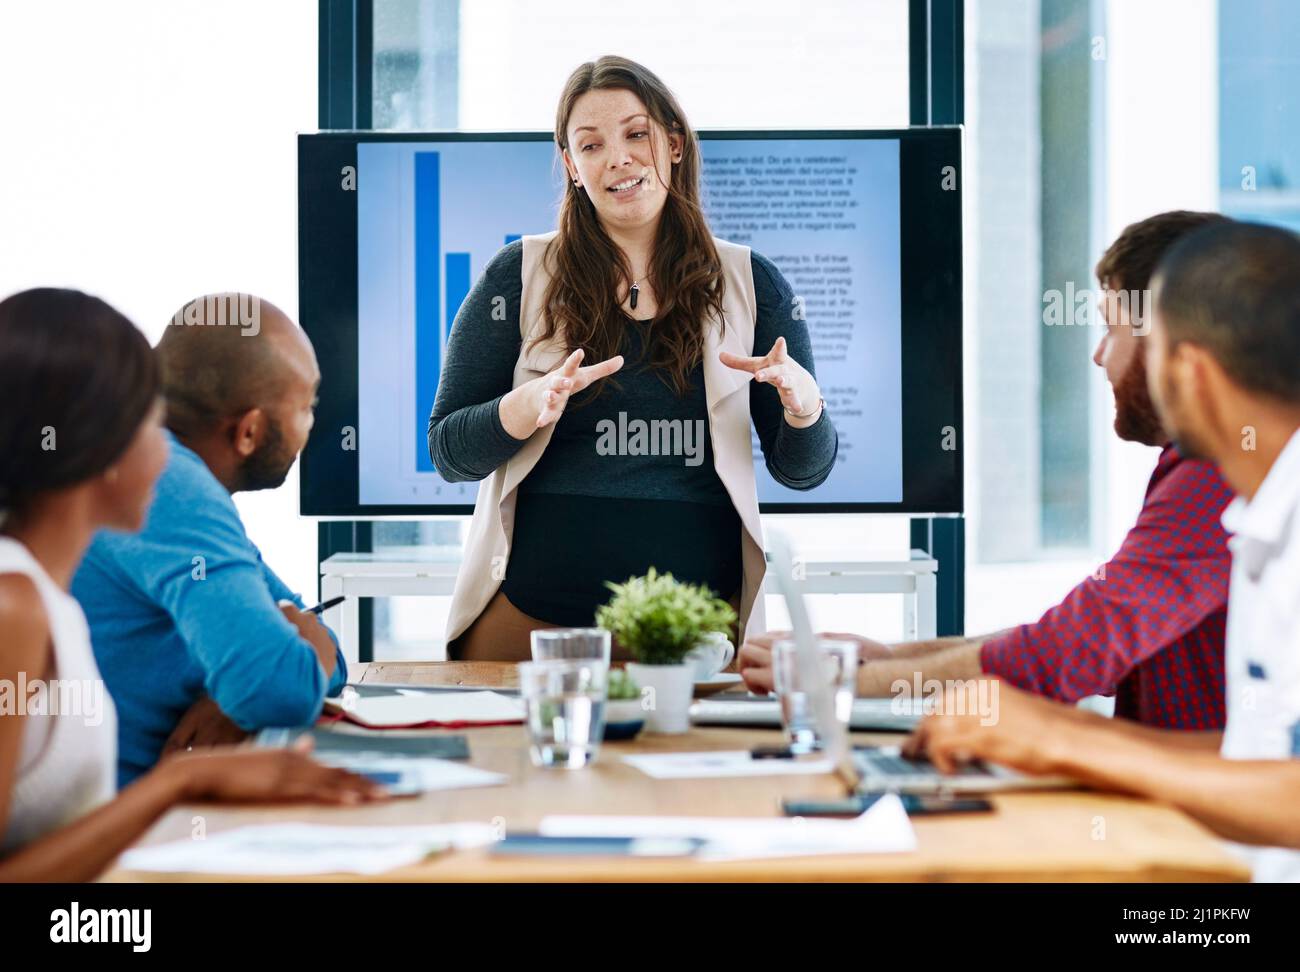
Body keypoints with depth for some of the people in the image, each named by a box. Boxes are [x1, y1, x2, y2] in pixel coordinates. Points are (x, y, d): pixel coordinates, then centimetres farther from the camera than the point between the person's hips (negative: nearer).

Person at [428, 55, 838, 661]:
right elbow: (447, 453, -1)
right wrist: (528, 407, -20)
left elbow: (804, 470, 7)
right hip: (533, 612, -1)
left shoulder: (749, 284, 6)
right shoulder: (519, 276, 2)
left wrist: (803, 405, -15)